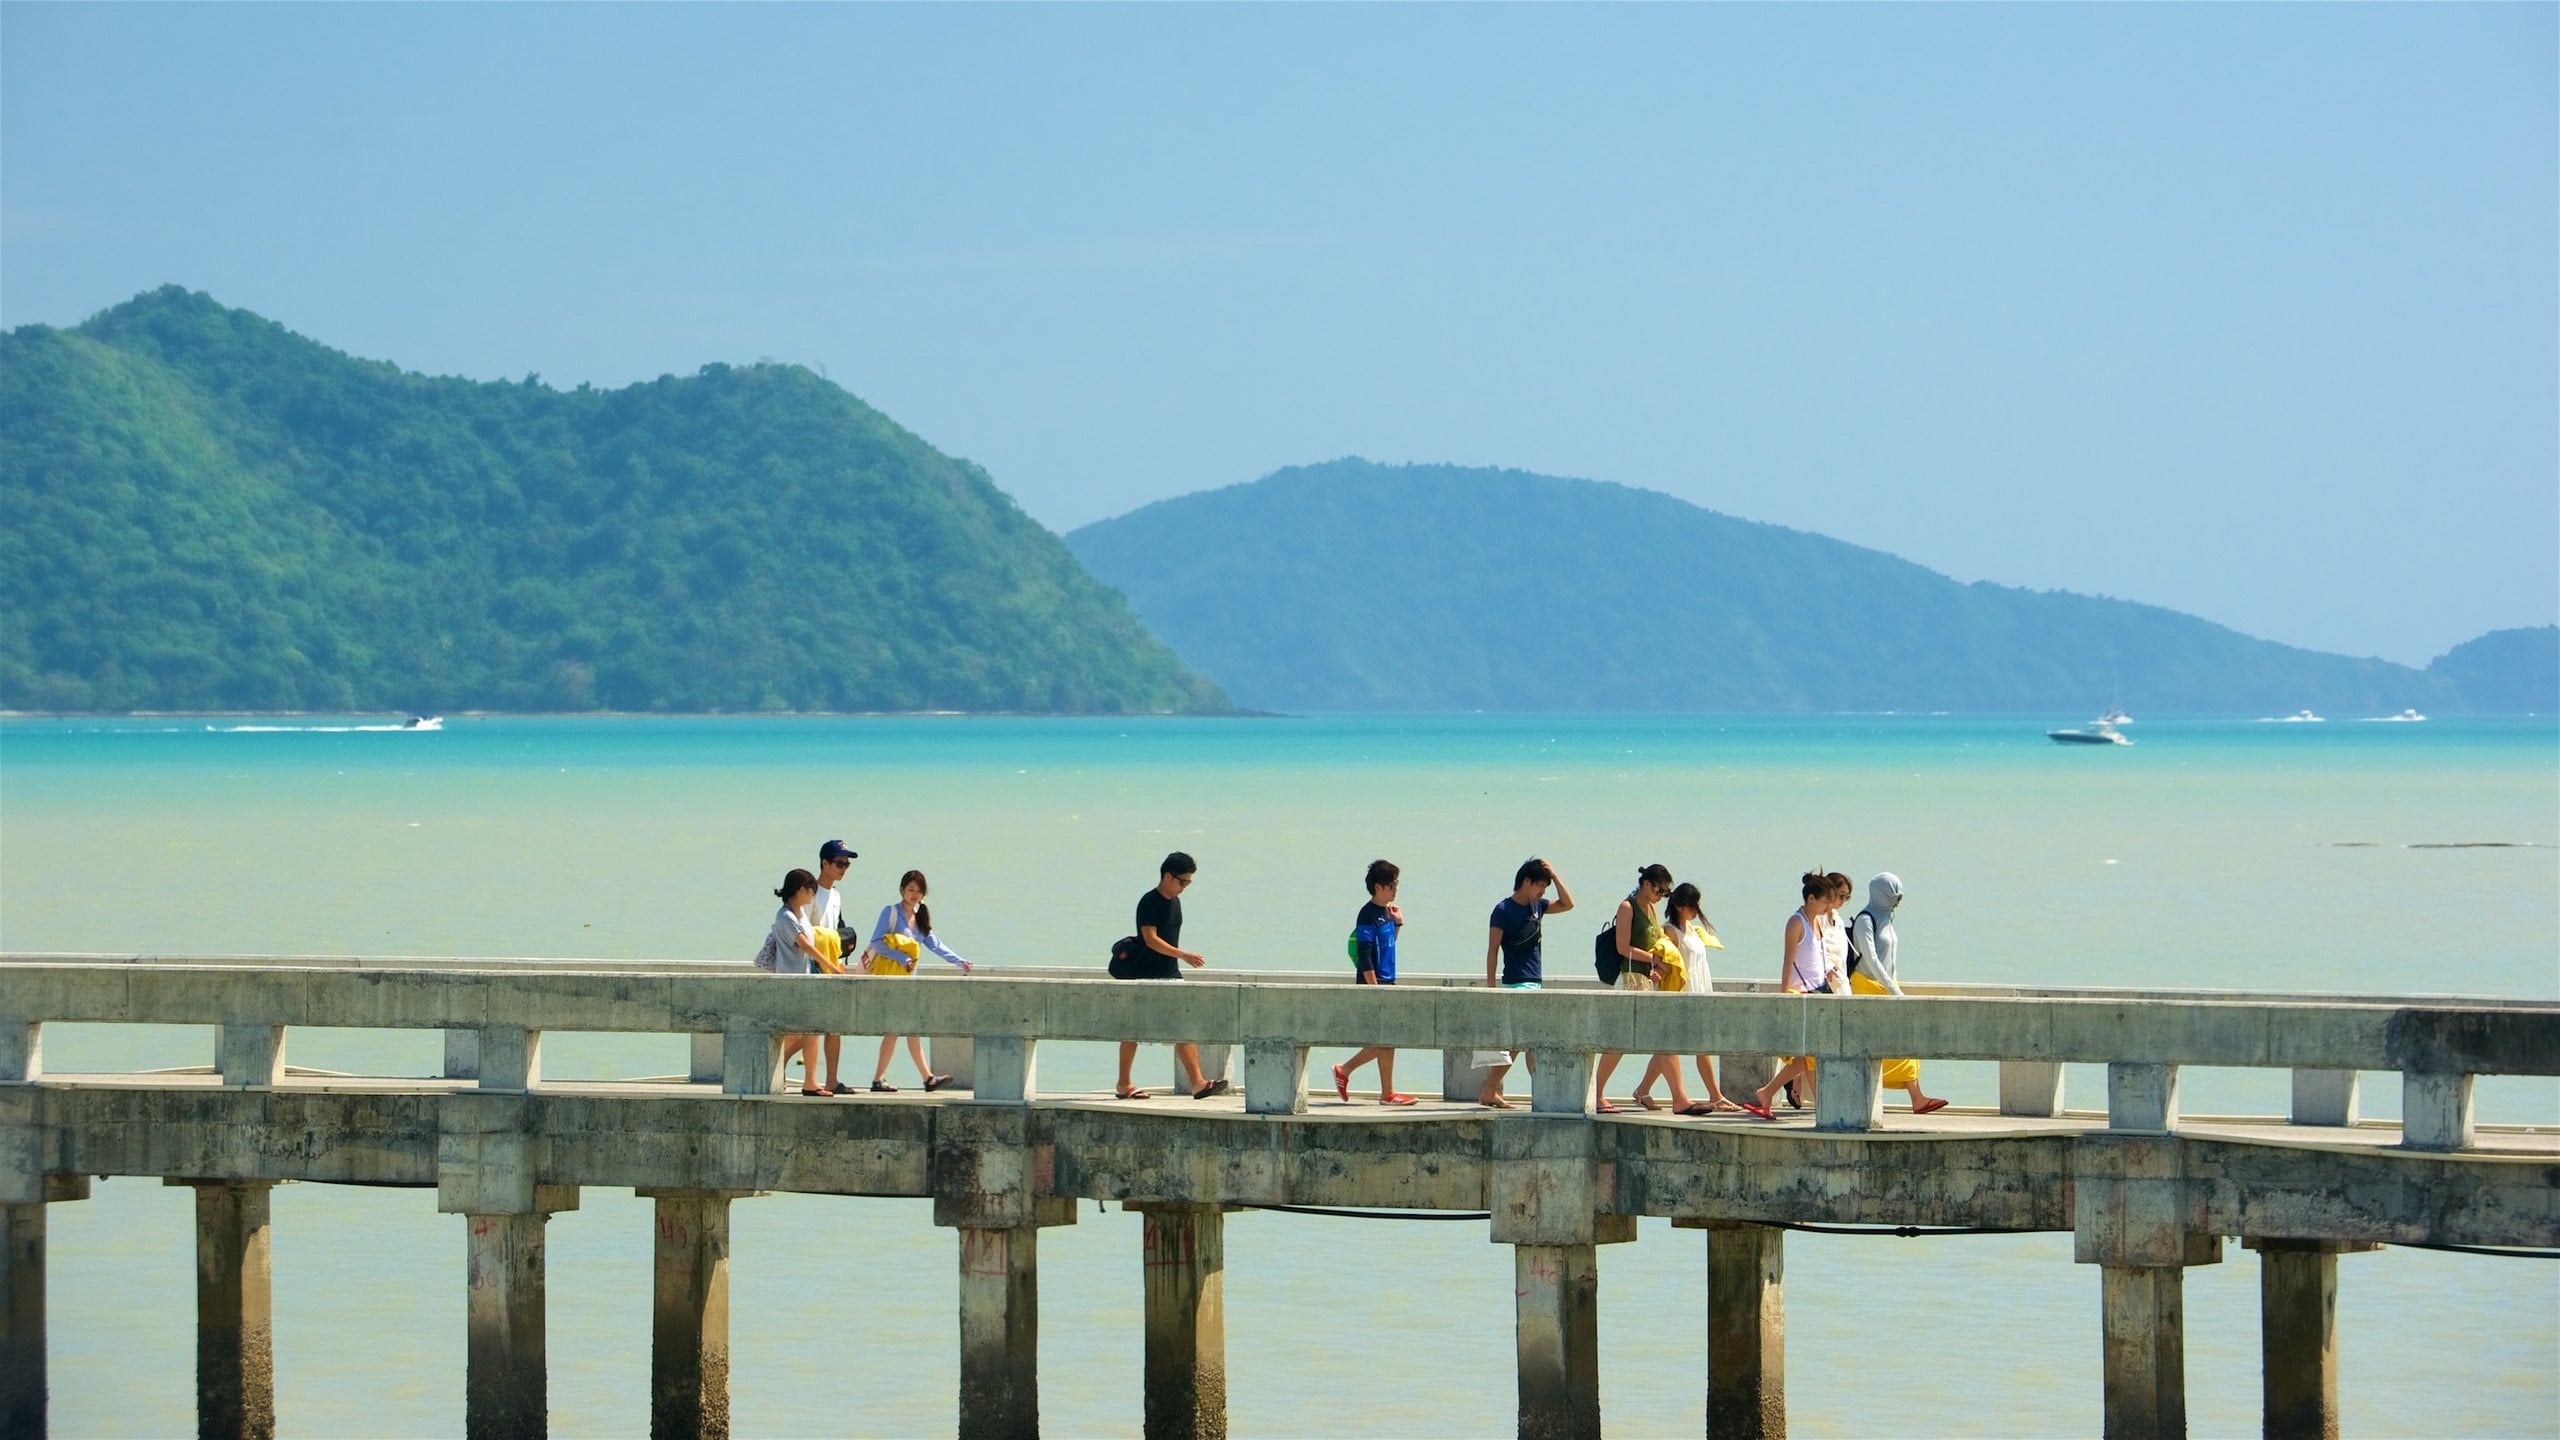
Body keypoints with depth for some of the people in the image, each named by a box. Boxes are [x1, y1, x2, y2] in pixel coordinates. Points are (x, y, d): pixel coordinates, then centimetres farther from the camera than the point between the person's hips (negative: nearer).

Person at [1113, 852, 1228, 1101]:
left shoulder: (1174, 902, 13)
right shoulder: (1149, 902, -13)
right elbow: (1151, 939, -20)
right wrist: (1184, 955, -25)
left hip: (1171, 976, 8)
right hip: (1146, 977, -8)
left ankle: (1197, 1082, -8)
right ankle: (1123, 1085, 11)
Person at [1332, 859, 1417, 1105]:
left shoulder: (1386, 912, 13)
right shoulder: (1368, 915, -14)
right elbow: (1364, 956, -18)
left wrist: (1397, 923, 12)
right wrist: (1374, 988, -21)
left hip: (1386, 983, 9)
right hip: (1373, 983, -9)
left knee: (1383, 1041, 11)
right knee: (1386, 1039, -5)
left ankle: (1344, 1071, 22)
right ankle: (1387, 1093, 2)